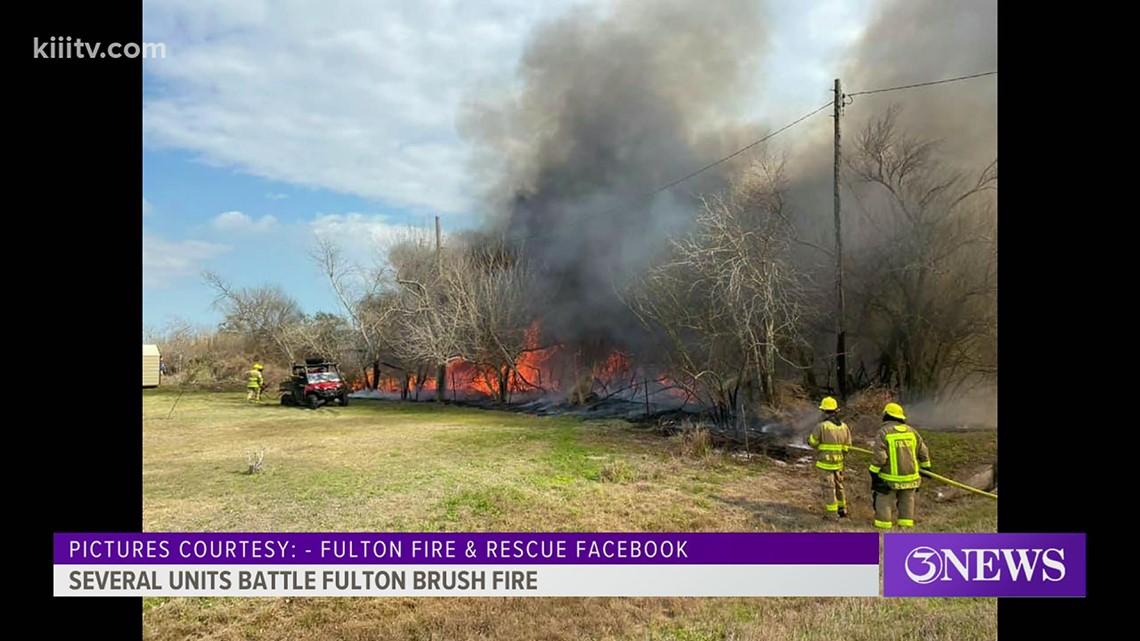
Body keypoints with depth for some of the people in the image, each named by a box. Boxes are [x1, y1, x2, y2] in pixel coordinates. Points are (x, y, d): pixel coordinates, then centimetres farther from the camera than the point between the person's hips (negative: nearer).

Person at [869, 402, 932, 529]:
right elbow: (923, 451, 12)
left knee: (885, 501, 3)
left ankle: (883, 526, 4)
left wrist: (874, 472, -9)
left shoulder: (884, 432, -11)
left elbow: (878, 456, -17)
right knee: (907, 501, 15)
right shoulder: (911, 431, 5)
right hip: (910, 476, 5)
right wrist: (926, 467, 25)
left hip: (889, 478, -5)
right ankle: (906, 525, 18)